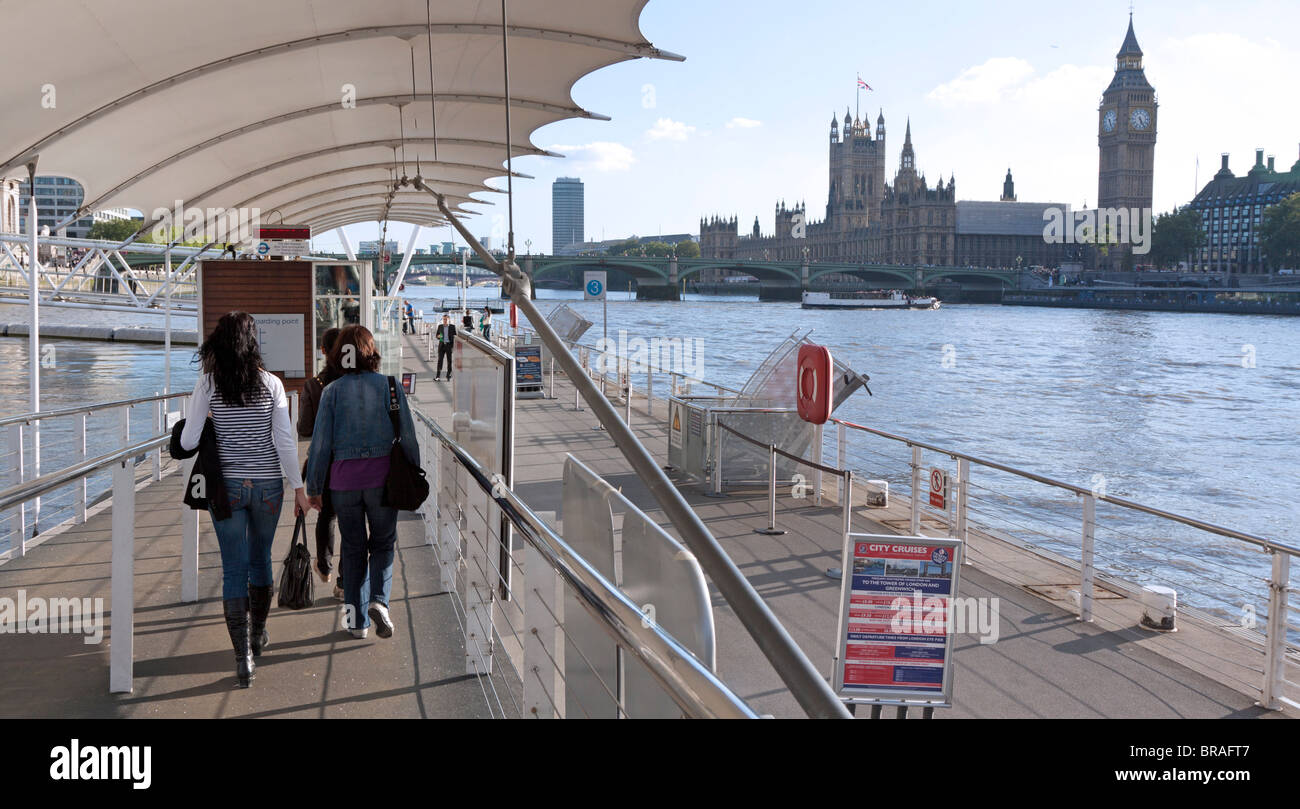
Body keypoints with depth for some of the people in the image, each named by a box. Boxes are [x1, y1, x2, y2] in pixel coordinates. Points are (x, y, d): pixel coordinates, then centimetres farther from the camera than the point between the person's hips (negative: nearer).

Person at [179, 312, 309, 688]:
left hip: (226, 485, -1)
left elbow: (188, 442, -6)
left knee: (234, 569, 3)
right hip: (268, 485, 1)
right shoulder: (271, 383, -4)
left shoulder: (207, 383, -6)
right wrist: (299, 488, 0)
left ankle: (243, 656, -3)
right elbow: (285, 441, -7)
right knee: (261, 558, 20)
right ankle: (258, 635, 36)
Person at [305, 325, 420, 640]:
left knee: (352, 547, 13)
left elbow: (320, 443, -2)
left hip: (343, 478, 1)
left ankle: (356, 619, 17)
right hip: (381, 475, -1)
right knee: (383, 543, 14)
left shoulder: (332, 391, -2)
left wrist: (313, 487, 5)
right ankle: (379, 600, -8)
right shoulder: (390, 386, -2)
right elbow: (408, 437, -1)